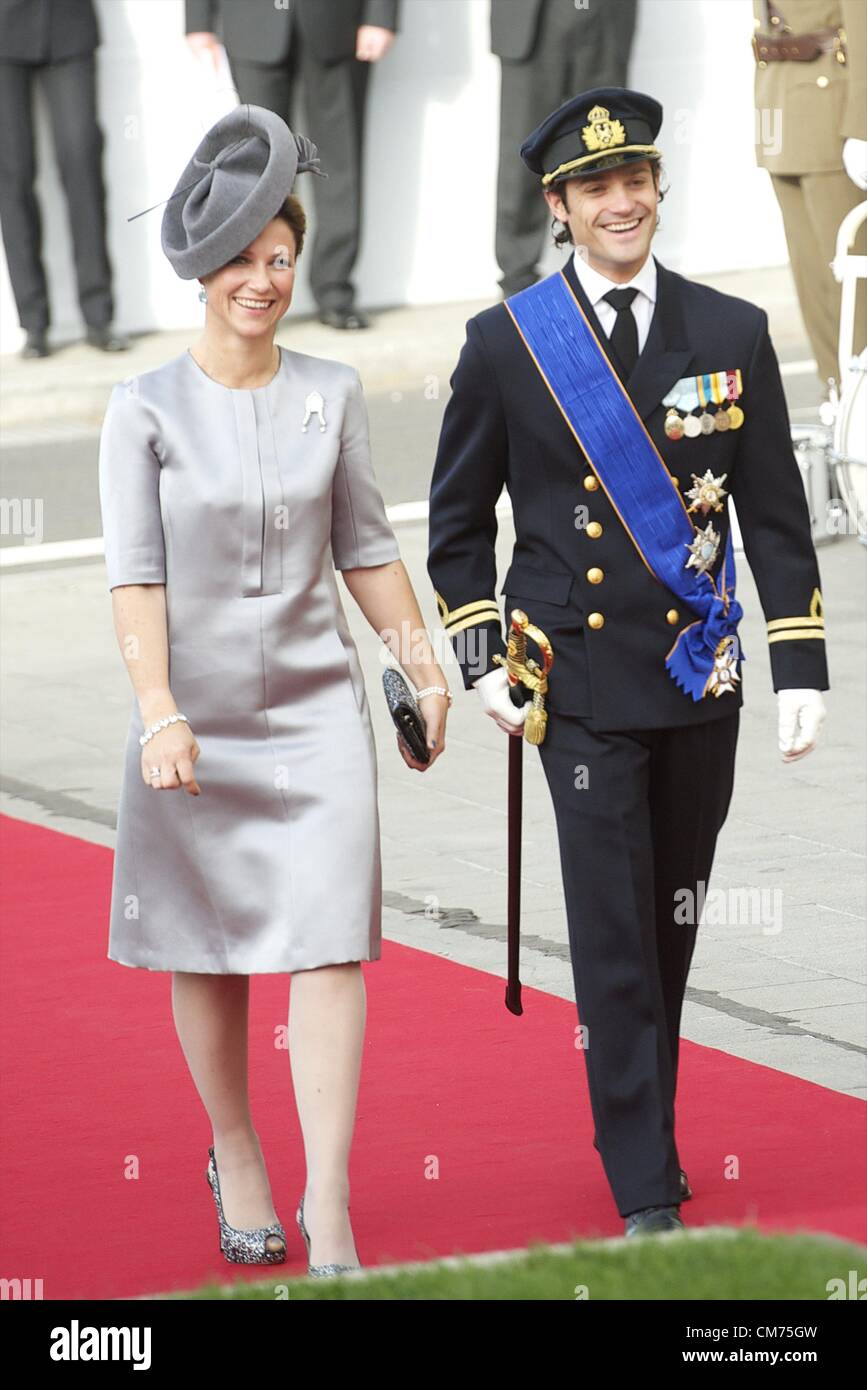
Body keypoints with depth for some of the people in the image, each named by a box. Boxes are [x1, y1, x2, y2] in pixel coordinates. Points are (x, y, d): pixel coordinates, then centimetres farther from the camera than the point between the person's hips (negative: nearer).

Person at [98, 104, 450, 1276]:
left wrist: (425, 669, 14)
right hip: (196, 713, -1)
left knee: (330, 944, -9)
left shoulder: (332, 394, 3)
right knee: (208, 955, 10)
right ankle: (236, 1159, 32)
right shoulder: (145, 409, -5)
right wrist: (159, 716, -21)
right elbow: (134, 572, -11)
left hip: (317, 706, 1)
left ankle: (329, 1211, -11)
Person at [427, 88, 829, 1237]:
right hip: (581, 683, -2)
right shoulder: (505, 343, 0)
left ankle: (643, 1132, 27)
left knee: (671, 927, 11)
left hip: (702, 678, 2)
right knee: (614, 935, -6)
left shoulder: (732, 333, 4)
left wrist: (801, 669, 0)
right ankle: (646, 1192, -3)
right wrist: (482, 659, 1)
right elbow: (458, 518, 9)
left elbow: (776, 515, 6)